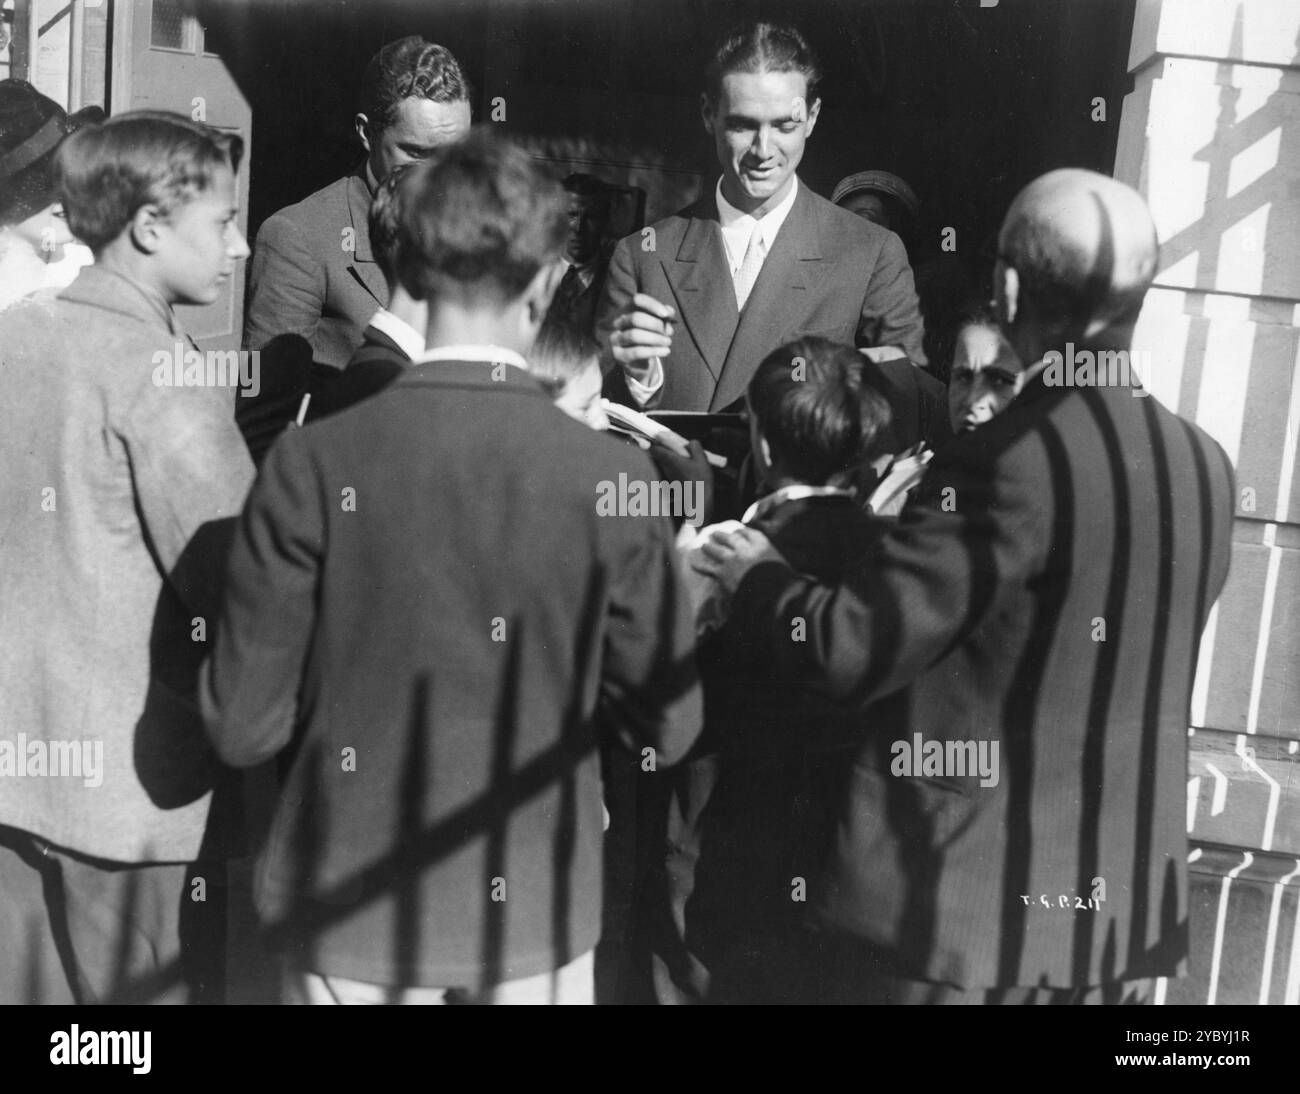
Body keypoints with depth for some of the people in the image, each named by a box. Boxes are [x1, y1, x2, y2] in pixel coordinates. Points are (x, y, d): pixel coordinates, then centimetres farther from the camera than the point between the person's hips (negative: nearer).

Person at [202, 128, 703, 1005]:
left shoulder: (314, 463, -16)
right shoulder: (612, 475, -16)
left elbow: (244, 727, -11)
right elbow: (669, 728, -8)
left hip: (350, 910, 0)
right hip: (537, 910, 0)